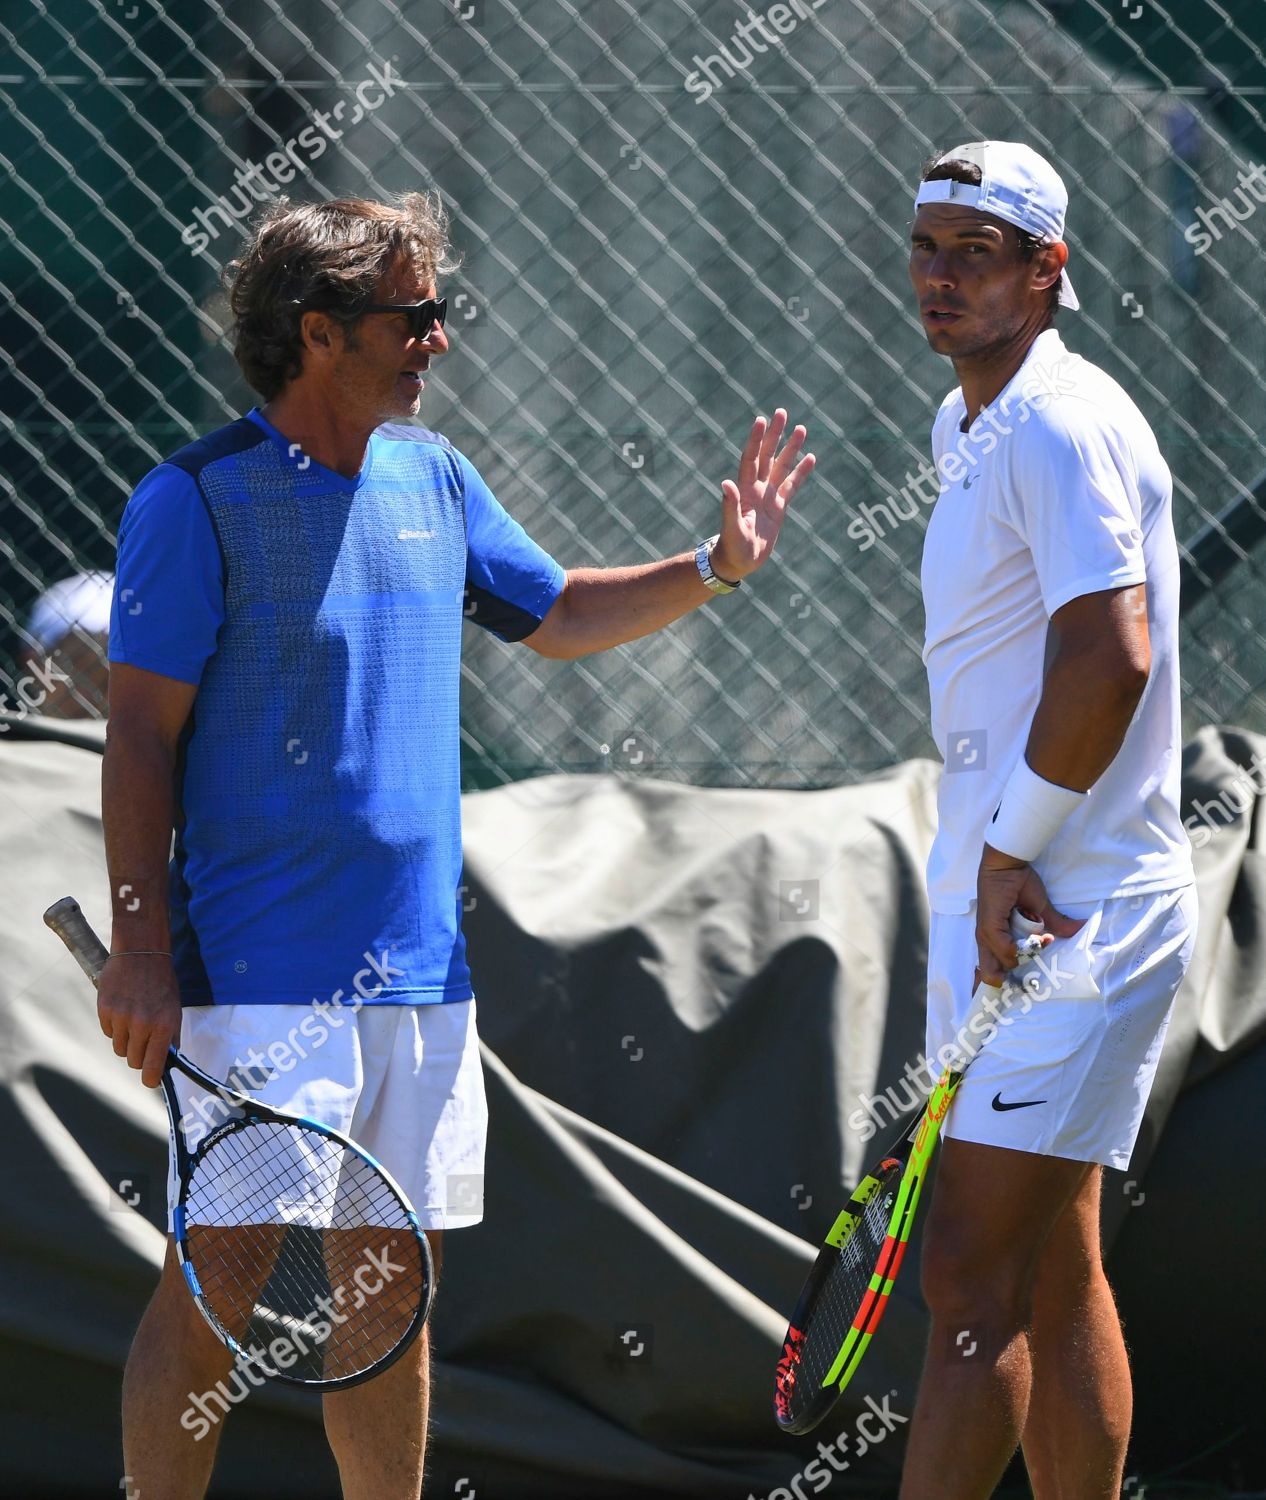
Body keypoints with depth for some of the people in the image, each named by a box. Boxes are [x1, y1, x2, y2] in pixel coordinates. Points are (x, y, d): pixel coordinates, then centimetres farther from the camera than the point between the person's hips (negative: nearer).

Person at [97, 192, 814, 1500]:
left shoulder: (433, 479, 11)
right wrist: (139, 949, -14)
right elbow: (140, 735, -9)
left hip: (420, 973, 7)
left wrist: (715, 565, 12)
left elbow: (560, 615, 26)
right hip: (260, 982, -7)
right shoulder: (198, 500, -9)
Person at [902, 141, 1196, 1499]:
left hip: (1067, 922, -10)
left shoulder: (1061, 425, -15)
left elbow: (1110, 655, -25)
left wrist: (1014, 849, -19)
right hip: (996, 905, 10)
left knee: (973, 1280, -12)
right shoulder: (967, 430, 17)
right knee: (1054, 1279, 12)